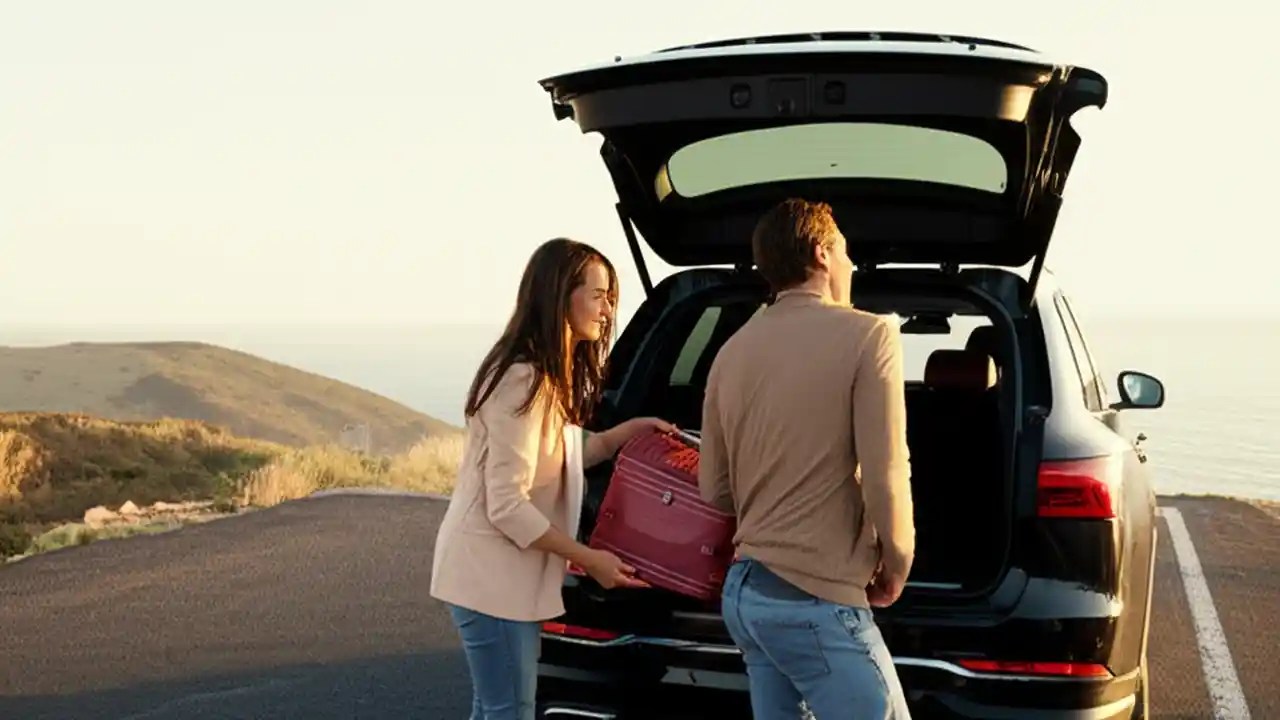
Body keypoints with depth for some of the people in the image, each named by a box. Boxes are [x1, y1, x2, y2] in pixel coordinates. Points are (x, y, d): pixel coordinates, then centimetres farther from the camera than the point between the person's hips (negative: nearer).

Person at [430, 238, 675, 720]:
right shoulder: (523, 381, -21)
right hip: (490, 575, -10)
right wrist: (590, 560, -17)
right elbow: (507, 506, -23)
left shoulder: (552, 375, 10)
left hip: (505, 573, 10)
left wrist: (630, 431, 10)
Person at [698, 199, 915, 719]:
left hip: (743, 590, 8)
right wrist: (896, 566, 2)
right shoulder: (866, 334, -9)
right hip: (816, 600, -7)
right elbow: (885, 479, -13)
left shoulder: (732, 350, 11)